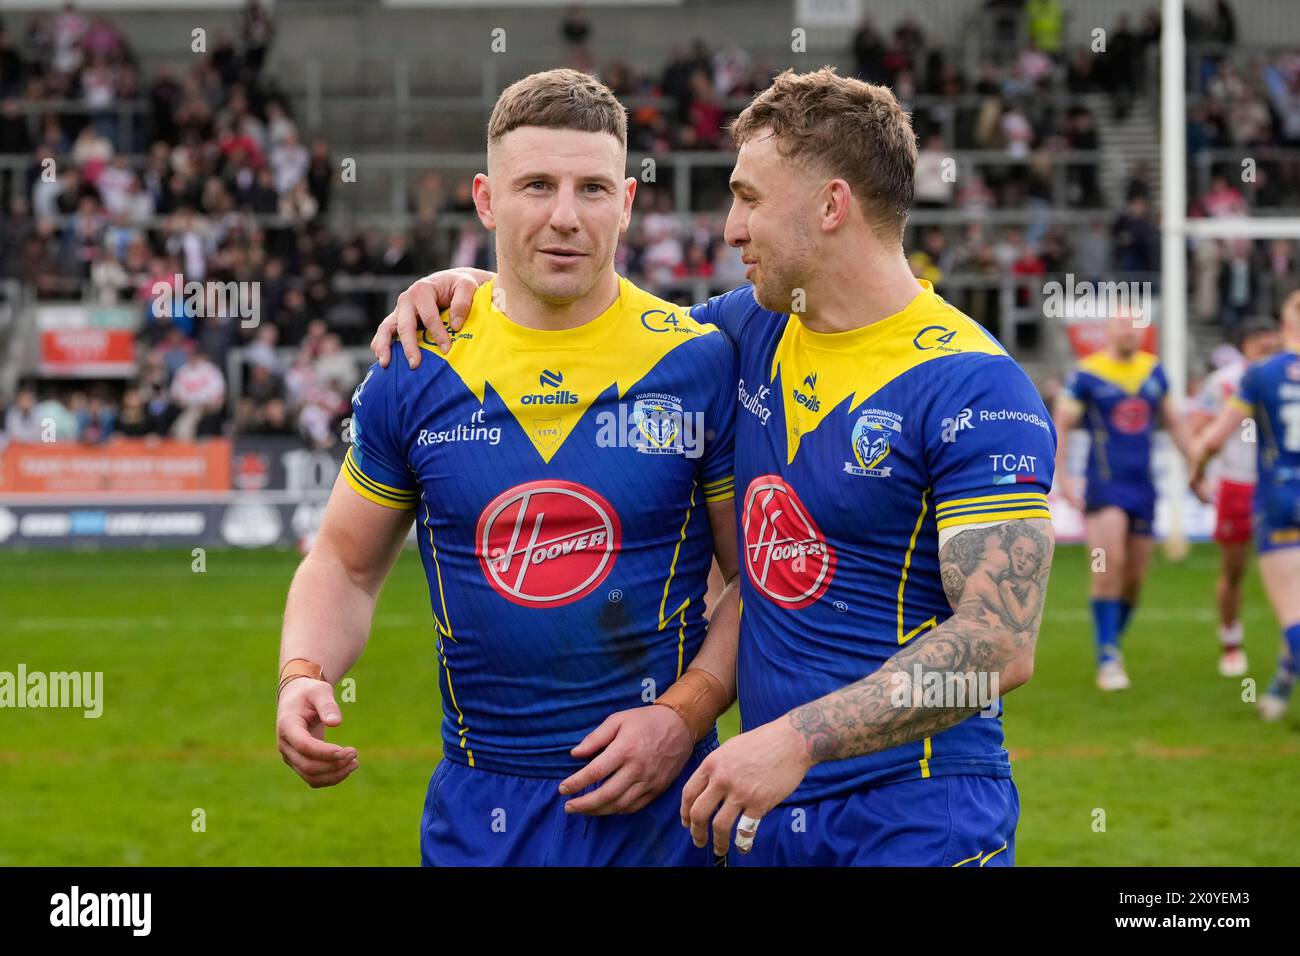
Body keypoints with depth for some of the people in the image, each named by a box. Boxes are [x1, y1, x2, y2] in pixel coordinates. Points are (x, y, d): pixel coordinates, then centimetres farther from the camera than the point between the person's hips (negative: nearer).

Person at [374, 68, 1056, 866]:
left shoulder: (975, 389, -14)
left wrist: (800, 739, -27)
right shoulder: (754, 329, 10)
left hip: (920, 819, -7)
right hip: (772, 811, 7)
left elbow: (1001, 644, -21)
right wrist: (466, 286, 10)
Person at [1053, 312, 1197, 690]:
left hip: (1143, 486, 5)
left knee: (1134, 578, 6)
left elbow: (1174, 423, 21)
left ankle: (1112, 647, 24)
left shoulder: (1154, 371, 11)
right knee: (1110, 565, -17)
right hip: (1105, 485, -5)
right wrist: (1062, 478, -12)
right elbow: (1060, 426, -3)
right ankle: (1107, 659, -13)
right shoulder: (1086, 375, -4)